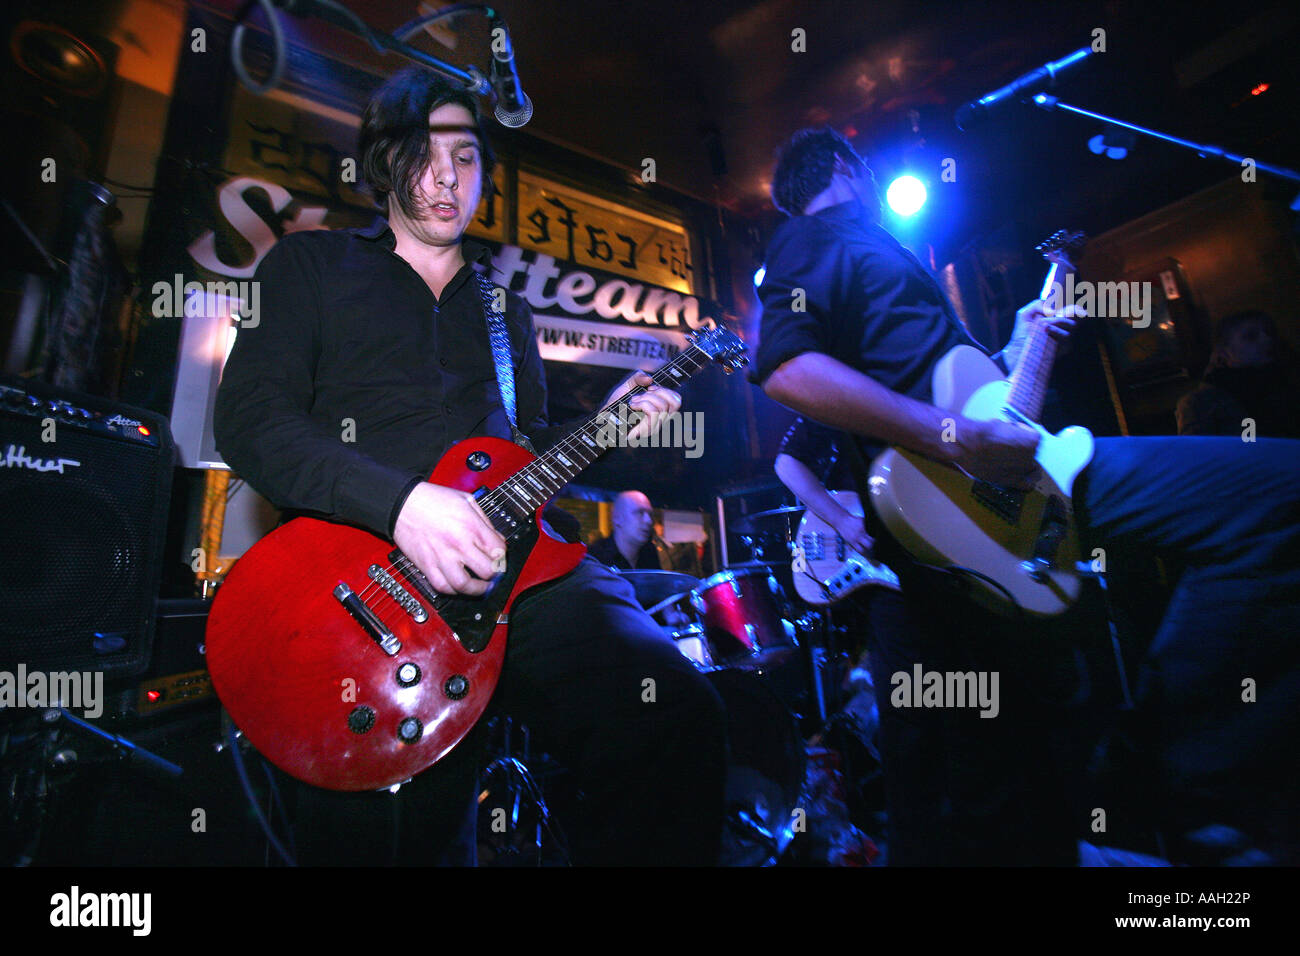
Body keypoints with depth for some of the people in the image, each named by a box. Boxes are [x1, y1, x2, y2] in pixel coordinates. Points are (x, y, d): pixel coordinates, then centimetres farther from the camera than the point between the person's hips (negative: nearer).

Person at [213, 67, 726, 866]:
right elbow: (250, 419, 0)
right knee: (391, 826, -22)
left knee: (677, 717, -23)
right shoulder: (313, 264, 15)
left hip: (503, 551, 3)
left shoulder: (503, 297, 28)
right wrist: (399, 501, -16)